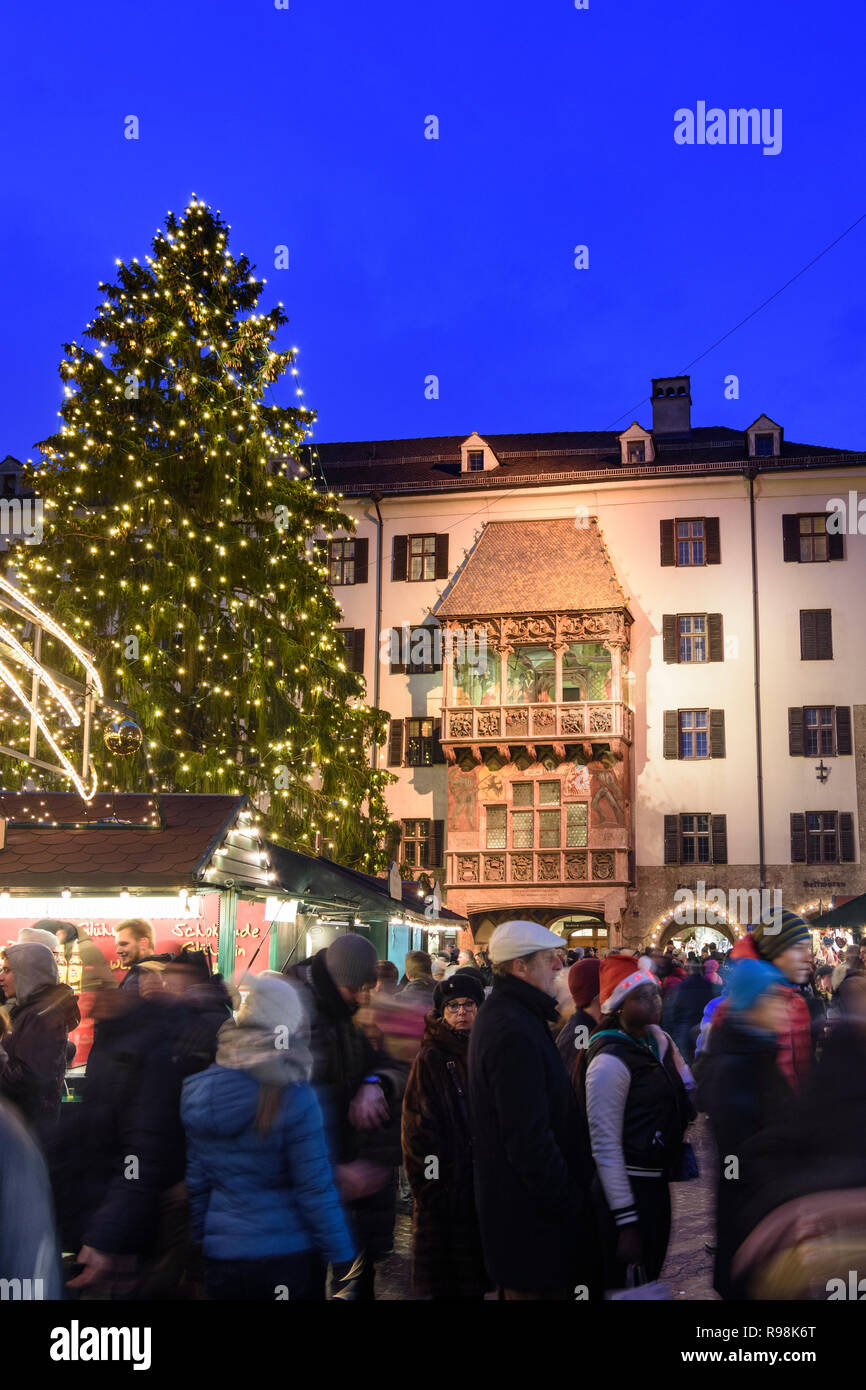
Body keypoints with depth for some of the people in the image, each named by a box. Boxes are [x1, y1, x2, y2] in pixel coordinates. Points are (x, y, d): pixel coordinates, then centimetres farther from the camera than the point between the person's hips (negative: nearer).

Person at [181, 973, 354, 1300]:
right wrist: (342, 1259, -6)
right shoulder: (295, 1098, -17)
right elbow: (316, 1190, -14)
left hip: (221, 1259, 4)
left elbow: (195, 1184, 6)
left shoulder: (196, 1092, -2)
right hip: (289, 1257, -4)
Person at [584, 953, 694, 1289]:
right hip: (629, 1189, -8)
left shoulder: (659, 1040, 5)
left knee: (652, 1280, 19)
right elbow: (605, 1147, -19)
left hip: (657, 1185, 8)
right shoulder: (610, 1060, -19)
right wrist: (626, 1222, -19)